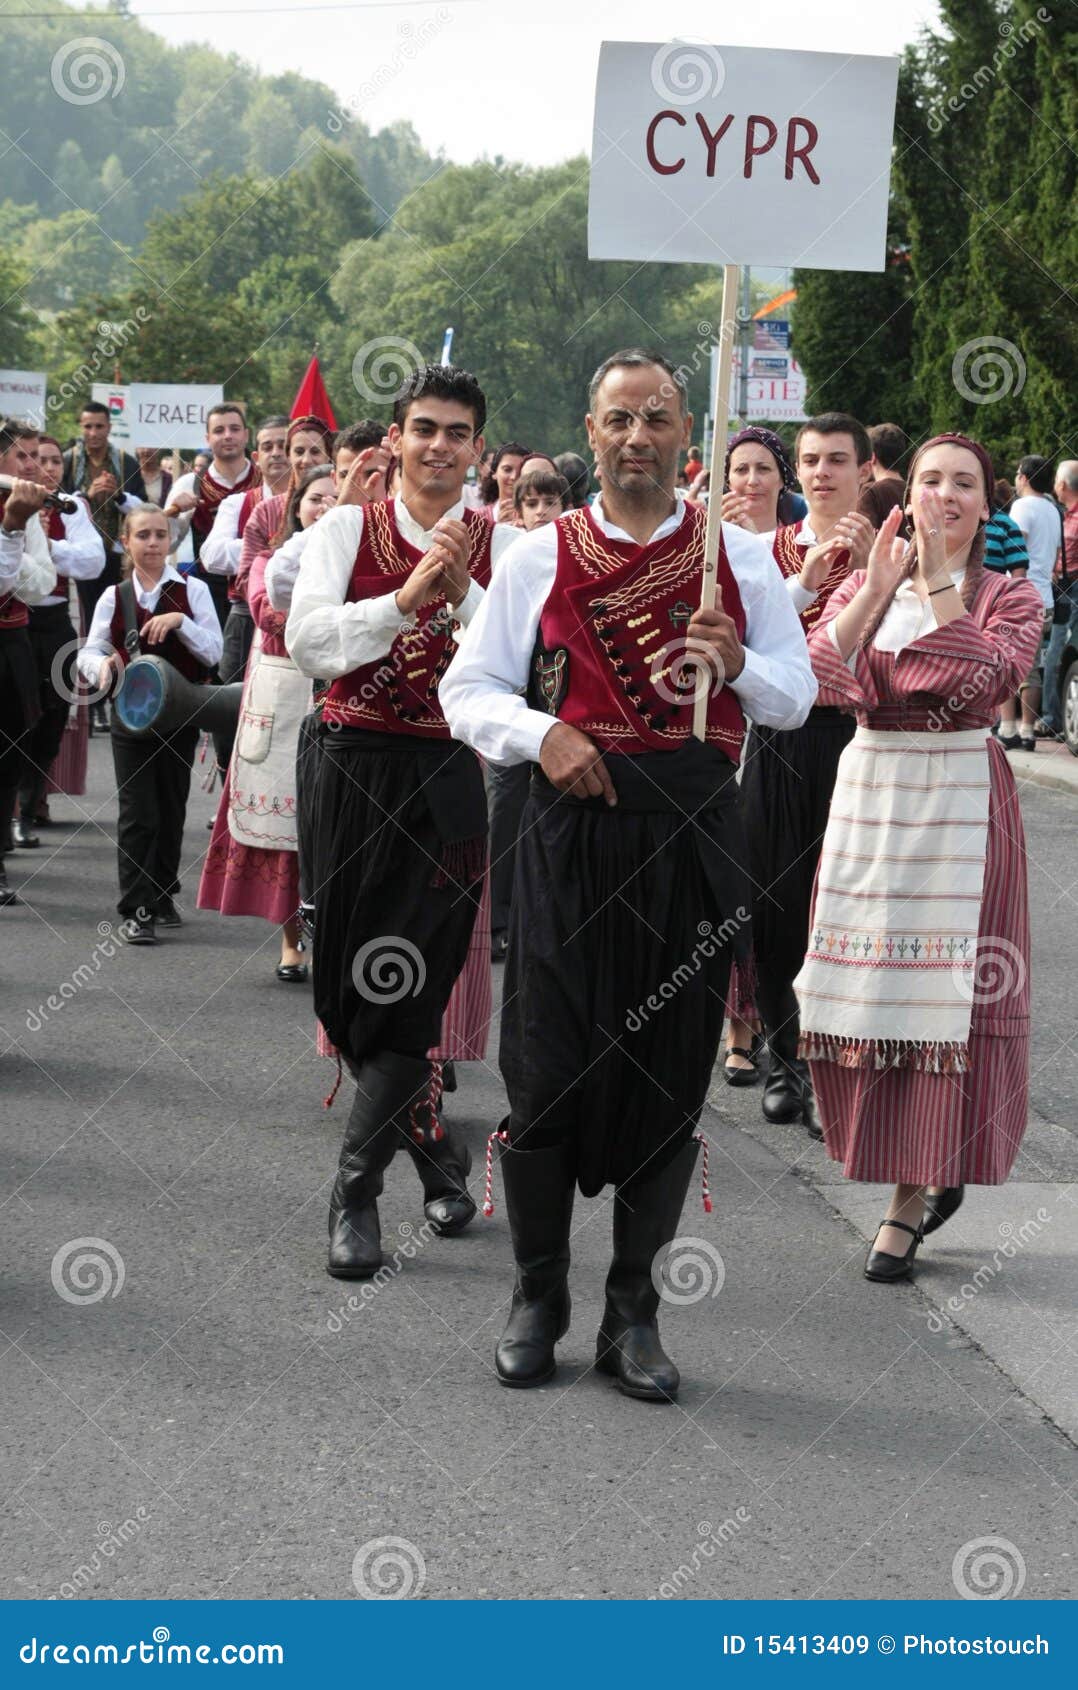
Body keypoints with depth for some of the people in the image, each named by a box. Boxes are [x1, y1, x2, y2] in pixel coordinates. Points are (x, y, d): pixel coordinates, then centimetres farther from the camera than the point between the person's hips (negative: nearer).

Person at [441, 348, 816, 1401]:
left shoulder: (742, 559, 8)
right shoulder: (539, 558, 7)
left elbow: (798, 697, 9)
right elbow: (468, 688, 6)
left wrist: (739, 665, -12)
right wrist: (541, 733, -13)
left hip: (693, 840, 1)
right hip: (572, 829, -1)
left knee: (671, 1077, 5)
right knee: (549, 1068, 0)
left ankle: (633, 1316, 18)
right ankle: (537, 1303, 18)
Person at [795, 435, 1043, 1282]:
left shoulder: (1010, 597, 2)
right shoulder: (862, 583, 11)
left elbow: (987, 681, -17)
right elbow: (820, 671, -6)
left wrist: (939, 584, -17)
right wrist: (879, 587, -14)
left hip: (958, 800, -3)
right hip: (868, 791, 4)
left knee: (939, 989, -5)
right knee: (861, 983, 4)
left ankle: (912, 1195, 2)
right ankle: (934, 1170, 20)